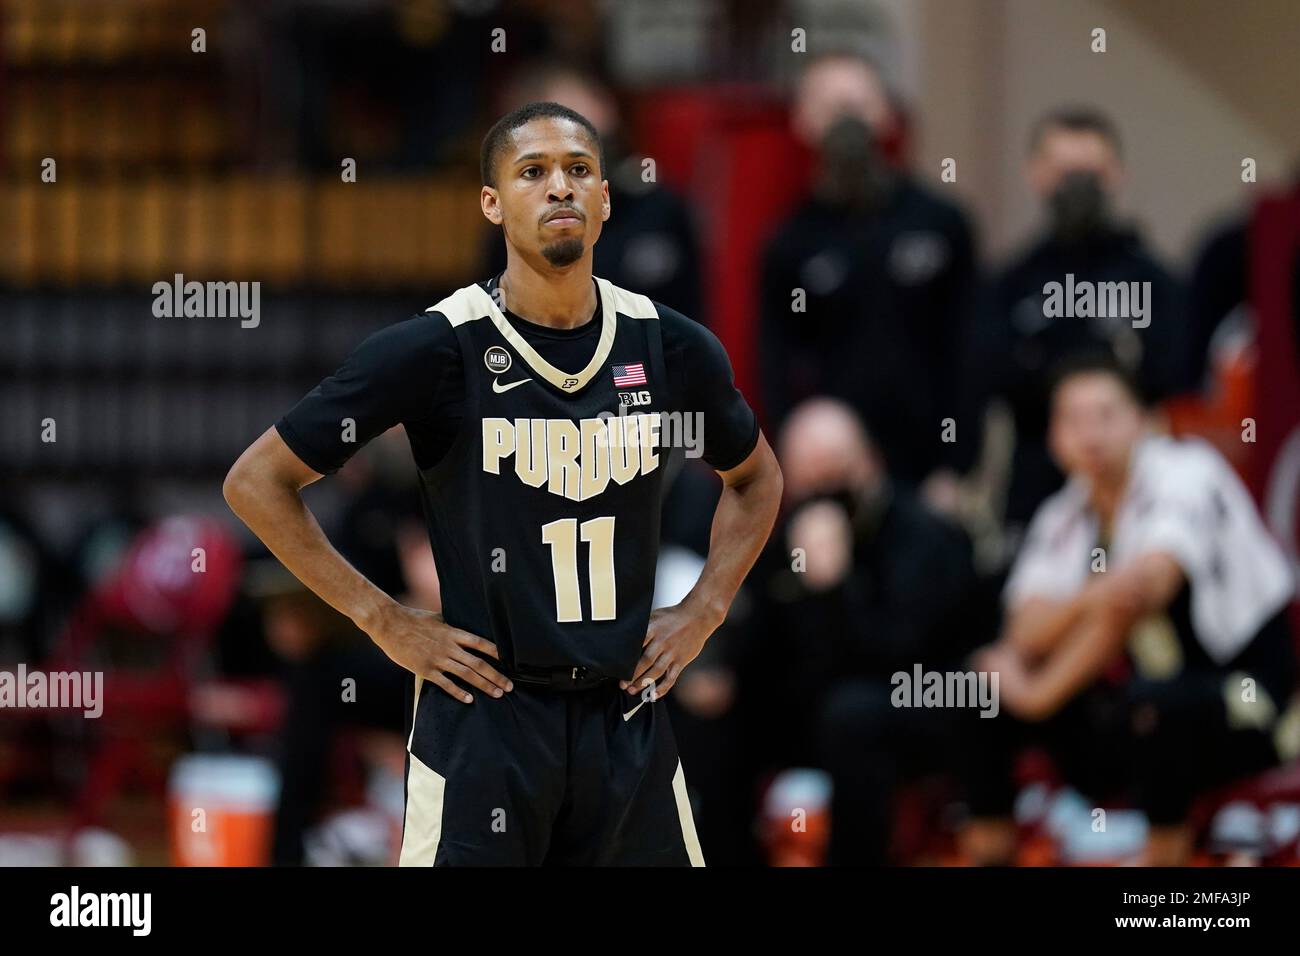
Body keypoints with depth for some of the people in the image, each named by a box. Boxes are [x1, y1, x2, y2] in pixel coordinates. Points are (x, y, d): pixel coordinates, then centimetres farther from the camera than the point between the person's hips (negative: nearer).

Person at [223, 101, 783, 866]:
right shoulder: (436, 350, -10)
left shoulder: (671, 348, 2)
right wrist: (384, 621, -8)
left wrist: (703, 613, 8)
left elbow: (756, 478, 22)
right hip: (485, 715, -4)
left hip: (628, 717, 4)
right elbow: (258, 481, -5)